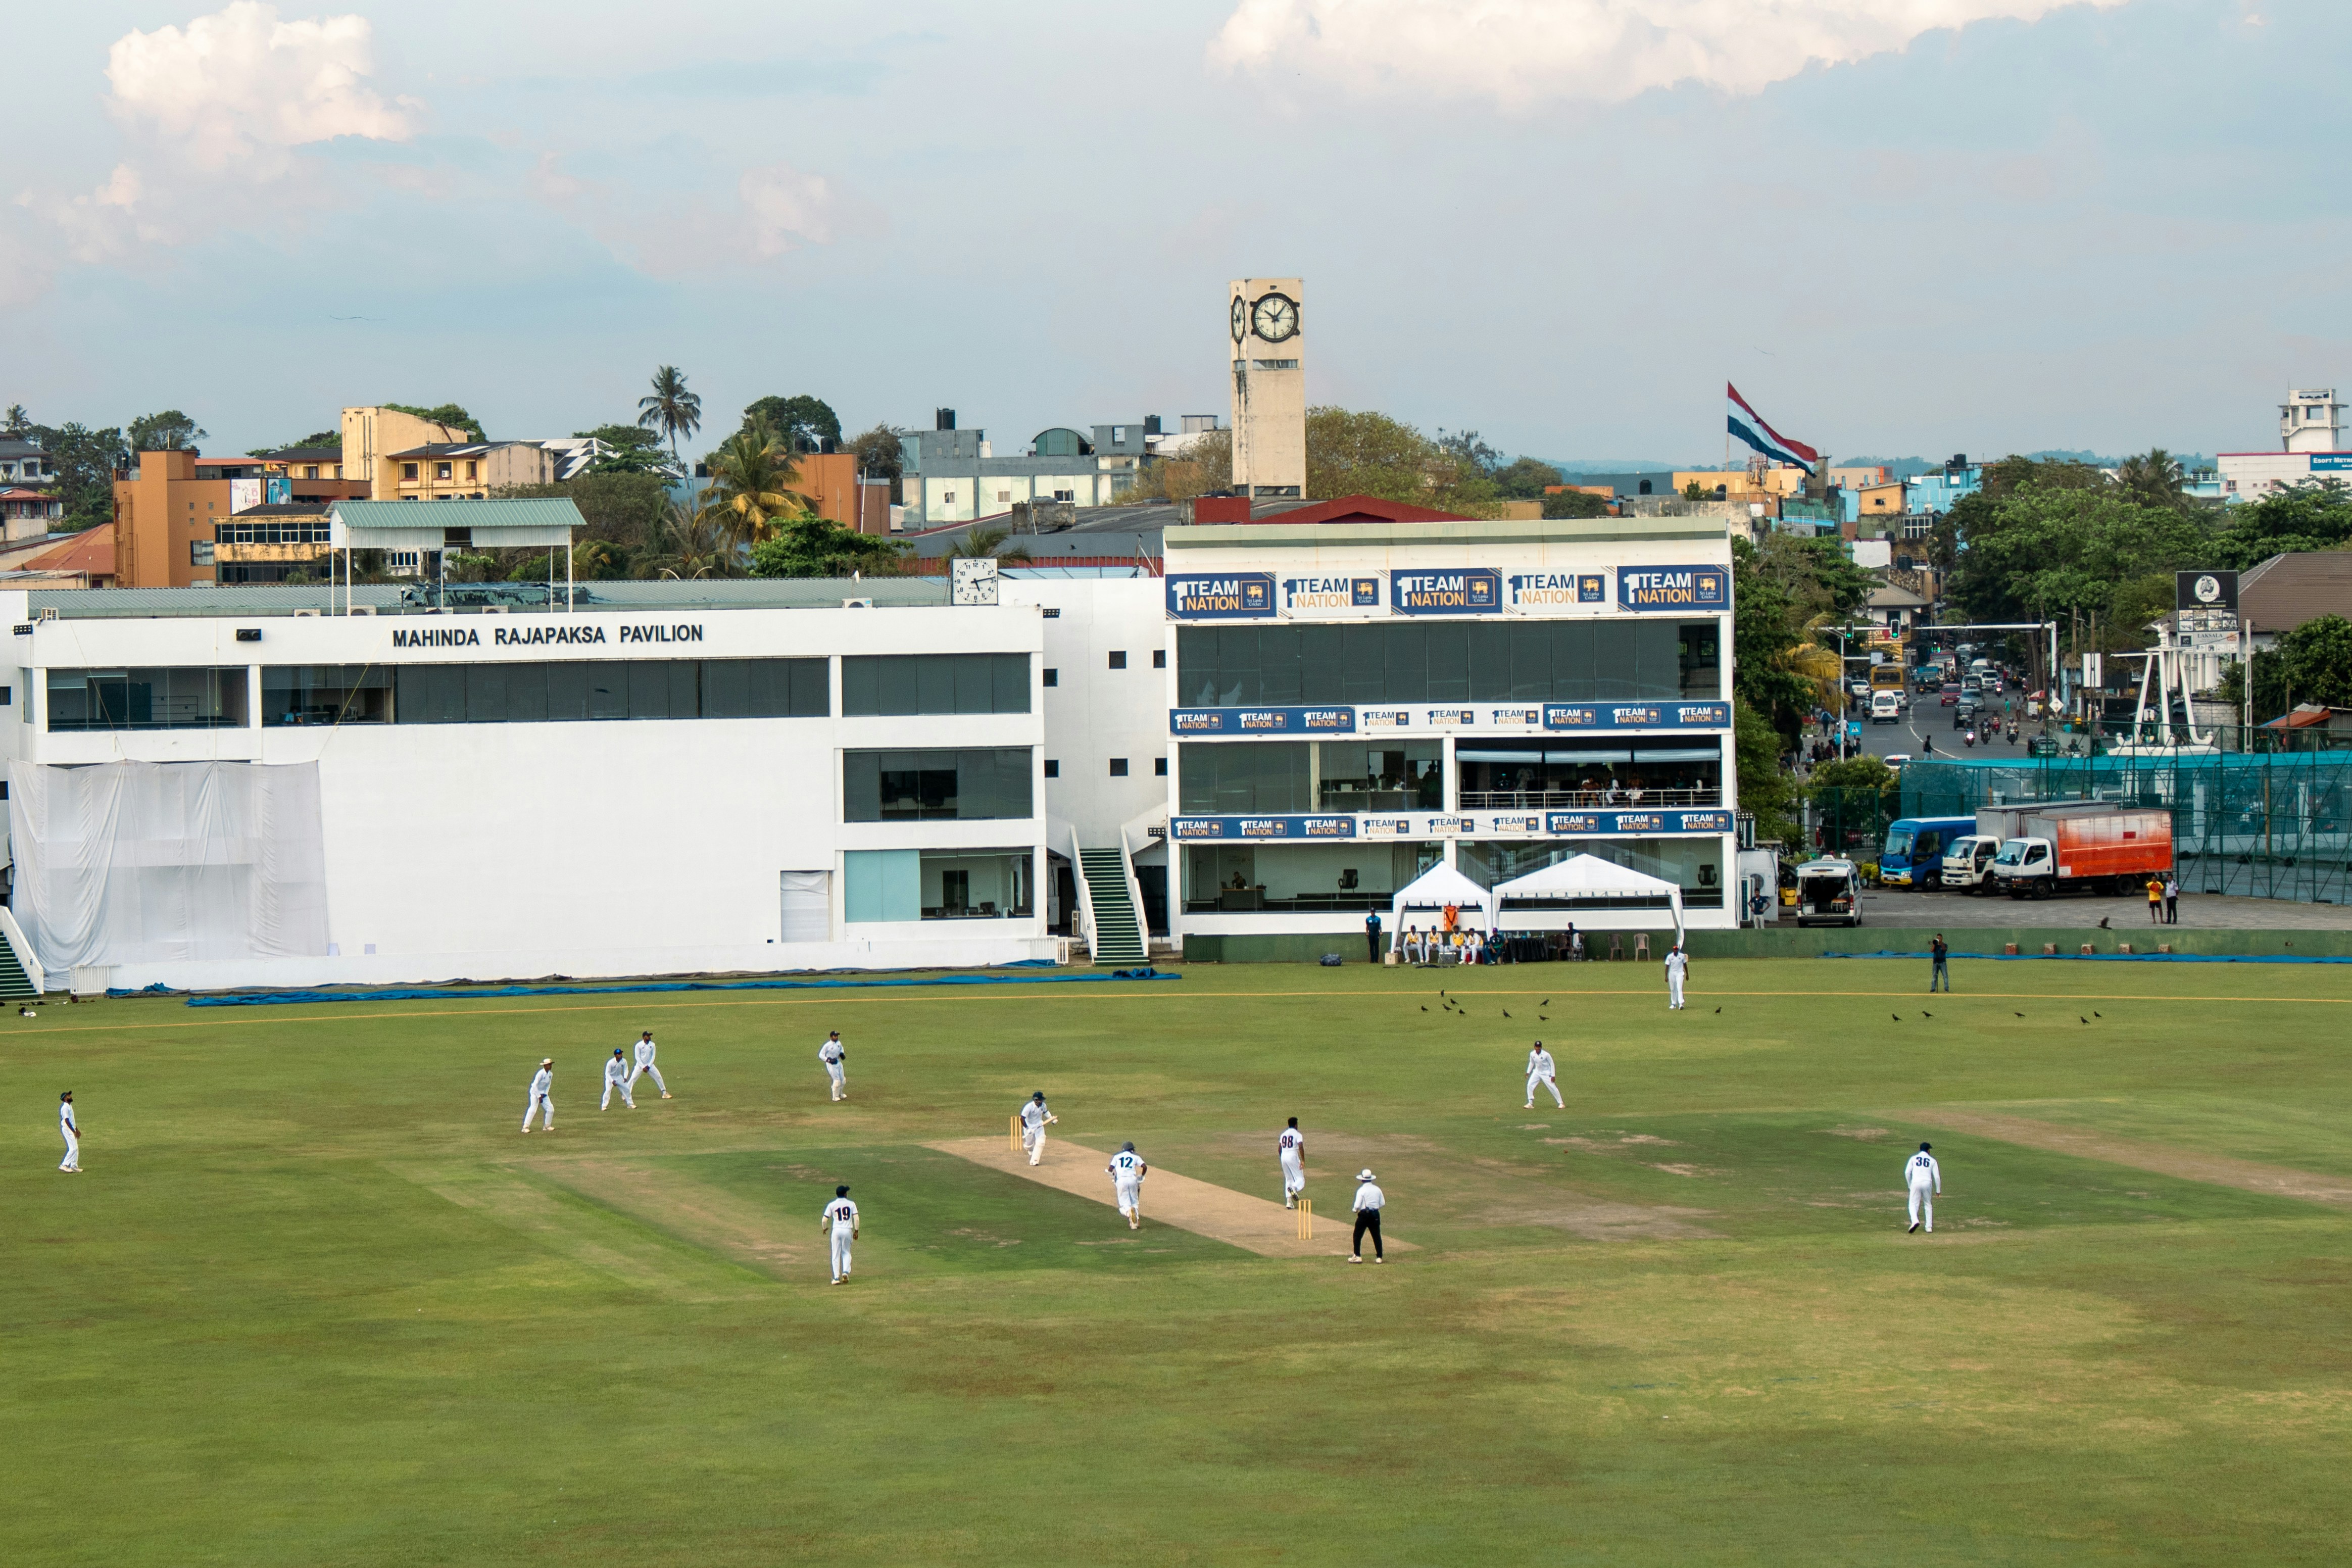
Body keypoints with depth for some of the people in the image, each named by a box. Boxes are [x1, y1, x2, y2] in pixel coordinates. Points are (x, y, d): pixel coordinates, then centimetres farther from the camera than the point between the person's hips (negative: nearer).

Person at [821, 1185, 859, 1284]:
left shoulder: (832, 1205, 1)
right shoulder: (851, 1204, 3)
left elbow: (824, 1220, -1)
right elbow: (856, 1218, -5)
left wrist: (825, 1228, 19)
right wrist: (856, 1231, 4)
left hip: (836, 1231, -1)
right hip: (848, 1230, 1)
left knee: (836, 1255, 6)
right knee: (846, 1253, 16)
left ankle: (836, 1277, 0)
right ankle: (846, 1271, -6)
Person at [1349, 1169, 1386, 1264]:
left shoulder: (1362, 1190, -11)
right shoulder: (1377, 1190, 4)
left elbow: (1357, 1206, -14)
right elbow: (1383, 1203, 7)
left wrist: (1355, 1209, 6)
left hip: (1364, 1214, -4)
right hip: (1375, 1215, 4)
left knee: (1358, 1235, 6)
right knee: (1376, 1236, 9)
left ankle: (1357, 1256, 3)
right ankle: (1379, 1257, 9)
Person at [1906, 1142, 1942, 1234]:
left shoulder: (1914, 1158, 10)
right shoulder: (1932, 1161, 11)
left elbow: (1907, 1173, 2)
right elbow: (1937, 1177, 7)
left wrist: (1910, 1185, 15)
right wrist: (1938, 1190, 16)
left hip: (1916, 1183, -1)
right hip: (1927, 1184, 1)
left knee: (1914, 1204, 1)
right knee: (1928, 1205, 18)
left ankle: (1915, 1221, -27)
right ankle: (1929, 1227, 14)